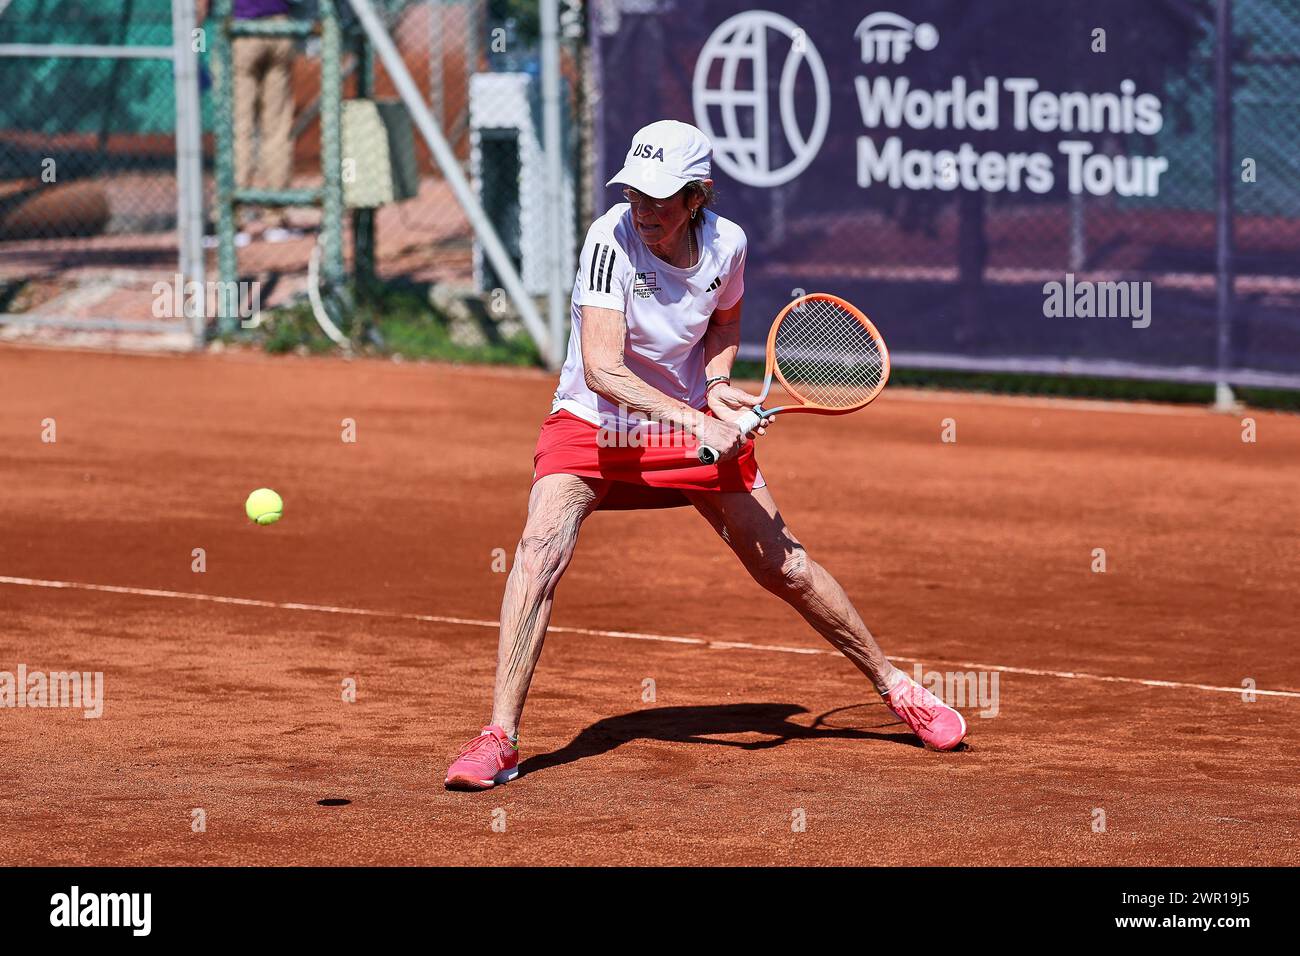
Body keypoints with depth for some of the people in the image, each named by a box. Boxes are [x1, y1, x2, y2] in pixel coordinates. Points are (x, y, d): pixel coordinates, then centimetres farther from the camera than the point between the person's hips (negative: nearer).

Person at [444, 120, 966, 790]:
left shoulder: (726, 244, -11)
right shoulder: (612, 239, -24)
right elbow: (602, 368, -33)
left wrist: (716, 383, -6)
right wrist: (692, 421, -42)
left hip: (691, 421, 3)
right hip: (593, 425, -3)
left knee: (784, 566, 5)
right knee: (540, 549, -26)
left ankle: (892, 684, 26)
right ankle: (499, 738, -23)